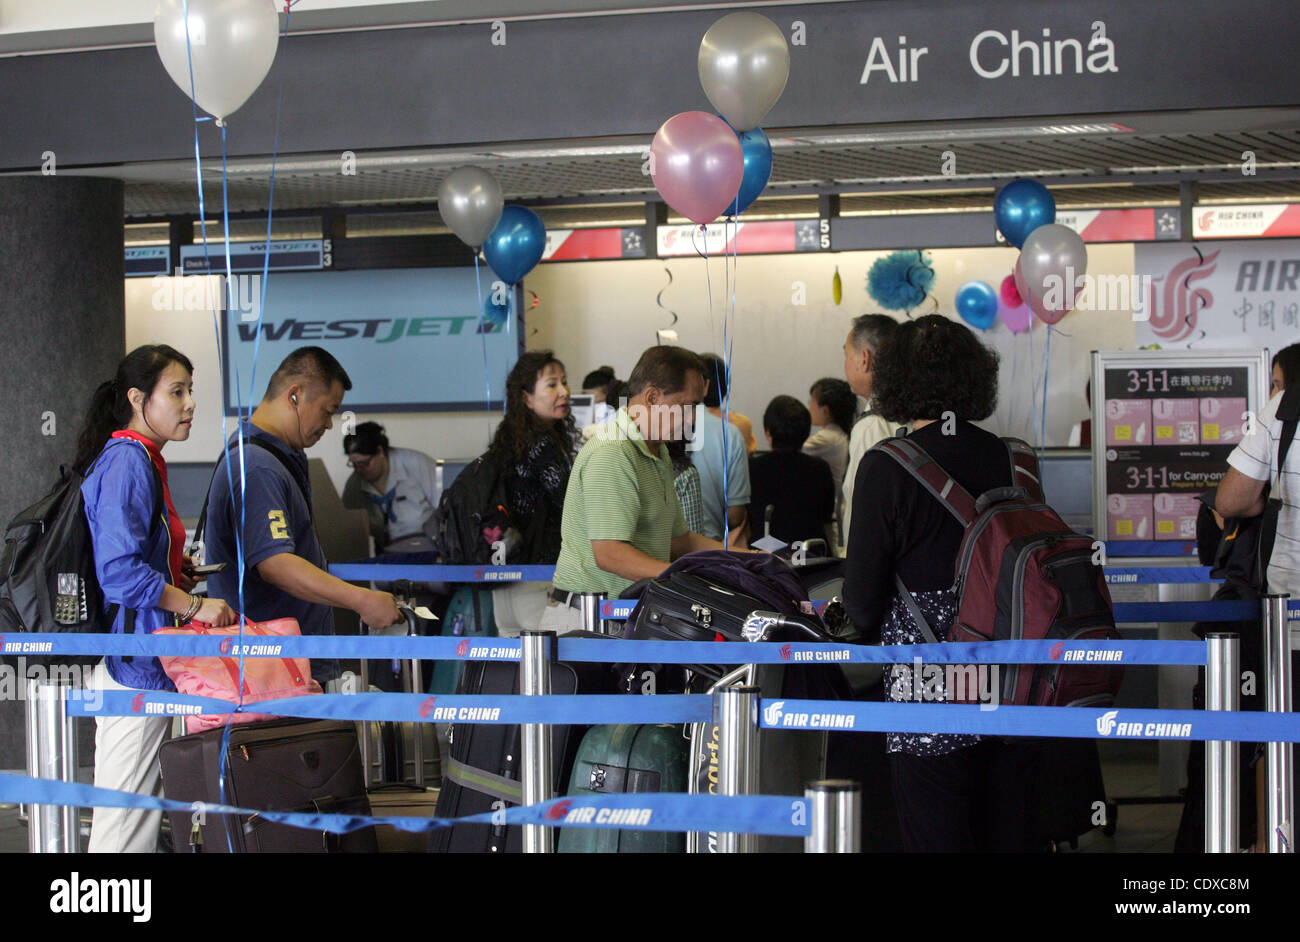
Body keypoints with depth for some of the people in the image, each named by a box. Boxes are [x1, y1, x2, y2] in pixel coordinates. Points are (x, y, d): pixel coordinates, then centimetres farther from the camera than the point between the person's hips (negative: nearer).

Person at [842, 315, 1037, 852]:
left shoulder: (885, 468, -10)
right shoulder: (1010, 459, 2)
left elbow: (863, 601, -8)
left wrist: (870, 629, 14)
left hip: (928, 685, -5)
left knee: (938, 834, 2)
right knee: (1010, 831, 13)